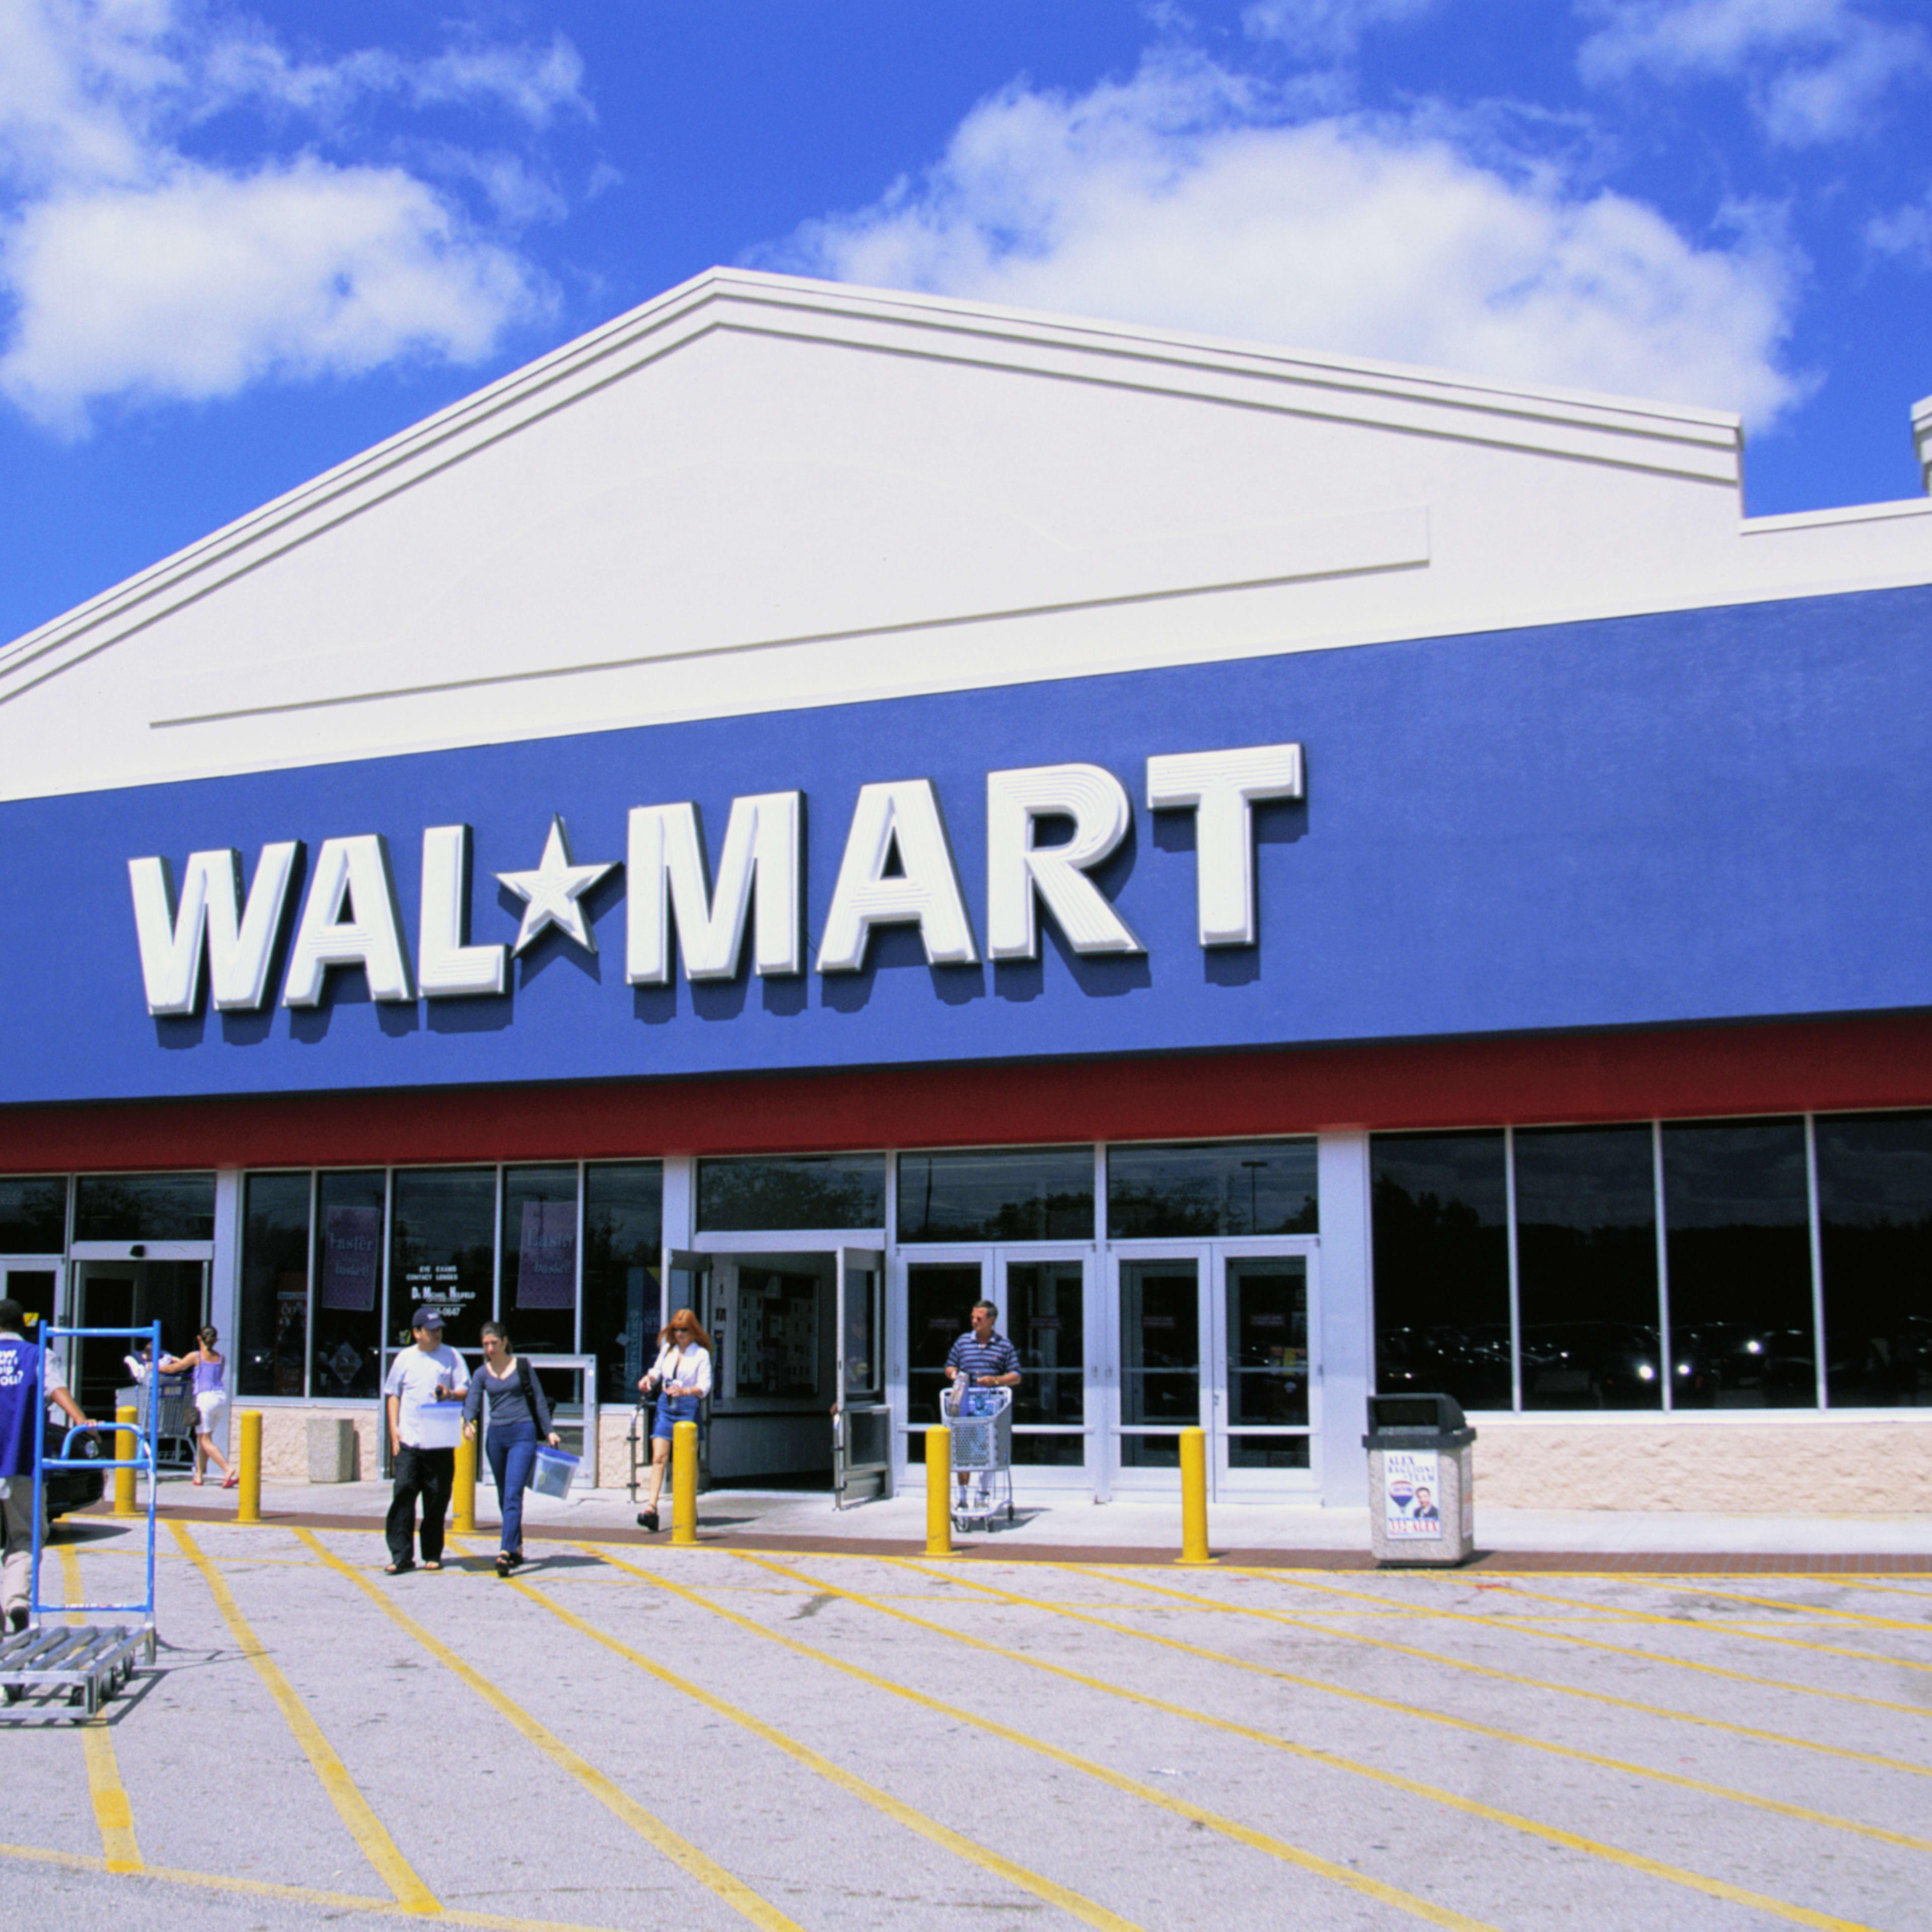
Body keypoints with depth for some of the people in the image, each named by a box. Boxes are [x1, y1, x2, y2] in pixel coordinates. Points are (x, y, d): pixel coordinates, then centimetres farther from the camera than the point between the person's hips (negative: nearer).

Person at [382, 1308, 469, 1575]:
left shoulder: (451, 1357, 7)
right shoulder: (405, 1358, 10)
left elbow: (465, 1391, 6)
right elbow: (394, 1394, 15)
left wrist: (450, 1394, -16)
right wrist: (394, 1428, 4)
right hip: (408, 1441, 0)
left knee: (437, 1498, 3)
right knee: (403, 1494, -8)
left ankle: (433, 1555, 14)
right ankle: (401, 1556, -5)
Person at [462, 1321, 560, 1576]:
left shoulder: (522, 1368, 2)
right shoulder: (481, 1374, 9)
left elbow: (539, 1400, 7)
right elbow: (472, 1402, -3)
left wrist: (549, 1431, 3)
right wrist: (468, 1422, -25)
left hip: (522, 1433, -4)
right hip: (495, 1435, 4)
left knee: (513, 1494, -15)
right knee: (504, 1497, 12)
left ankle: (505, 1552, -24)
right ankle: (517, 1549, 25)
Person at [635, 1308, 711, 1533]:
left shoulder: (701, 1354, -2)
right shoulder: (667, 1348, 11)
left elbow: (704, 1386, -9)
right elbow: (657, 1371, 22)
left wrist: (684, 1391, -25)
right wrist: (649, 1379, -1)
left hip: (688, 1407, -3)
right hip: (665, 1405, 3)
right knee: (659, 1457, -9)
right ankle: (652, 1507, -17)